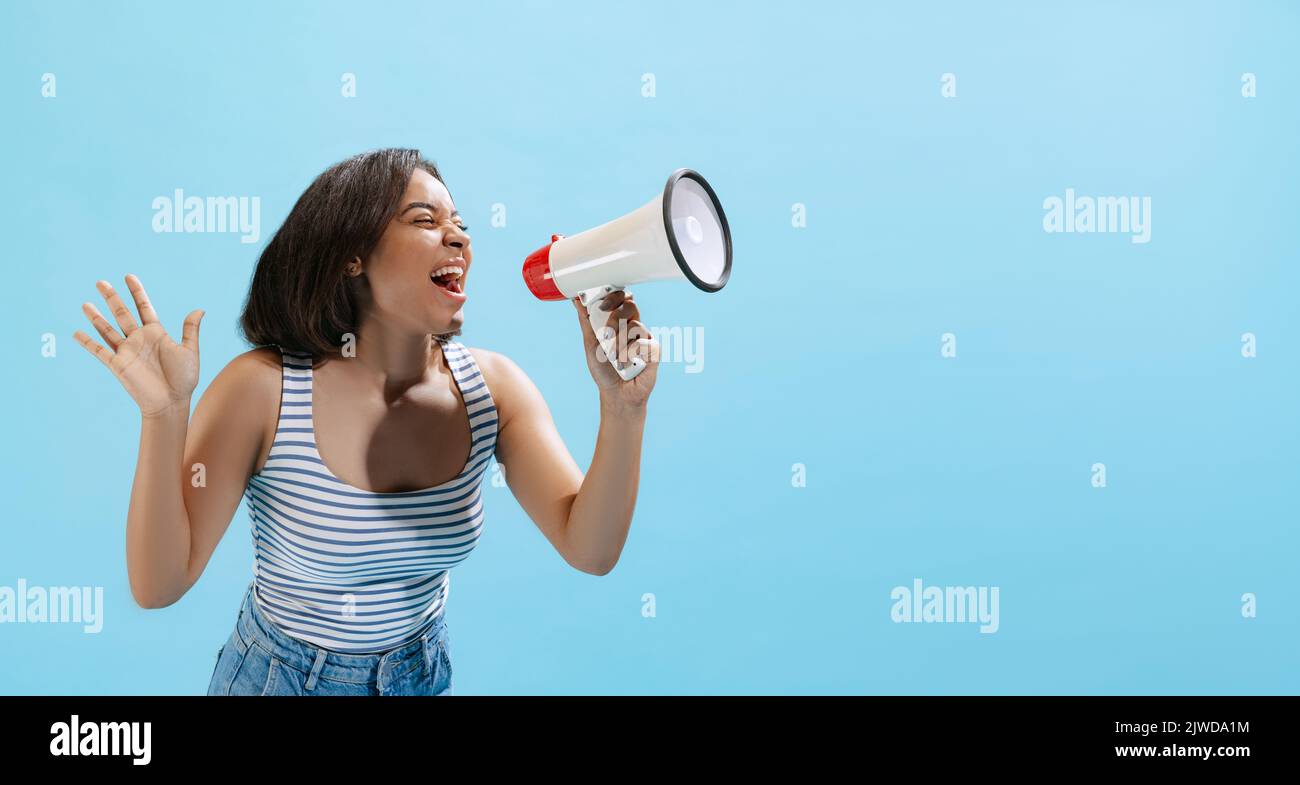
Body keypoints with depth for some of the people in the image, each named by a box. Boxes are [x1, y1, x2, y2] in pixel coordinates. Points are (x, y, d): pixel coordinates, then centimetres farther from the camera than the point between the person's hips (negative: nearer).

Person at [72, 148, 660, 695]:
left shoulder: (492, 386, -14)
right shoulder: (263, 388, -23)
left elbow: (590, 551, -19)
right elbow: (157, 587, -21)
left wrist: (623, 407, -32)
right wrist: (165, 415, -34)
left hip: (423, 676, 3)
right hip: (279, 678, -3)